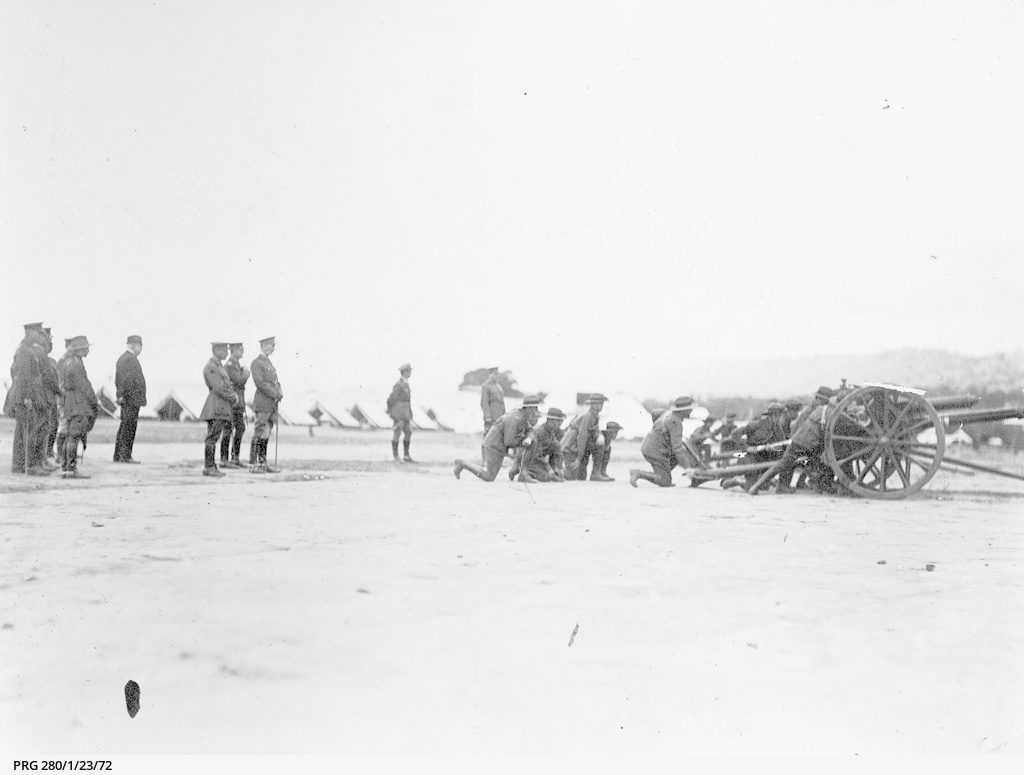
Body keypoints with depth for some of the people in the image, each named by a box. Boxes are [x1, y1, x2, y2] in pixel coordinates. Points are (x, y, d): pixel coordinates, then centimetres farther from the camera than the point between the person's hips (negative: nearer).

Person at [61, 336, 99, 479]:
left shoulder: (69, 362, 15)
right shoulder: (76, 365, -16)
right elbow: (84, 387, -17)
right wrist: (95, 403, -9)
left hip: (71, 405, 10)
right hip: (79, 404, -10)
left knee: (71, 436, 12)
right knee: (74, 436, -9)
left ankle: (65, 467, 15)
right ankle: (71, 469, -10)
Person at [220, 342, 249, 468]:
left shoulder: (237, 364, 16)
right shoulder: (229, 365, -14)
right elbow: (239, 381, -21)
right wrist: (246, 373, -5)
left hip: (238, 402, 10)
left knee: (240, 429, 11)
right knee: (229, 430, -7)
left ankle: (235, 458, 17)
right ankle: (224, 460, -3)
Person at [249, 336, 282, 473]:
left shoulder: (268, 363, 19)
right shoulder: (256, 363, -8)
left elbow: (275, 382, 19)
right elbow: (260, 382, -18)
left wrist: (280, 392, -2)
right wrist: (275, 395, -15)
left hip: (272, 405, 8)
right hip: (262, 405, -8)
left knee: (266, 436, 8)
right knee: (259, 435, -8)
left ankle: (262, 464, 12)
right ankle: (253, 465, -6)